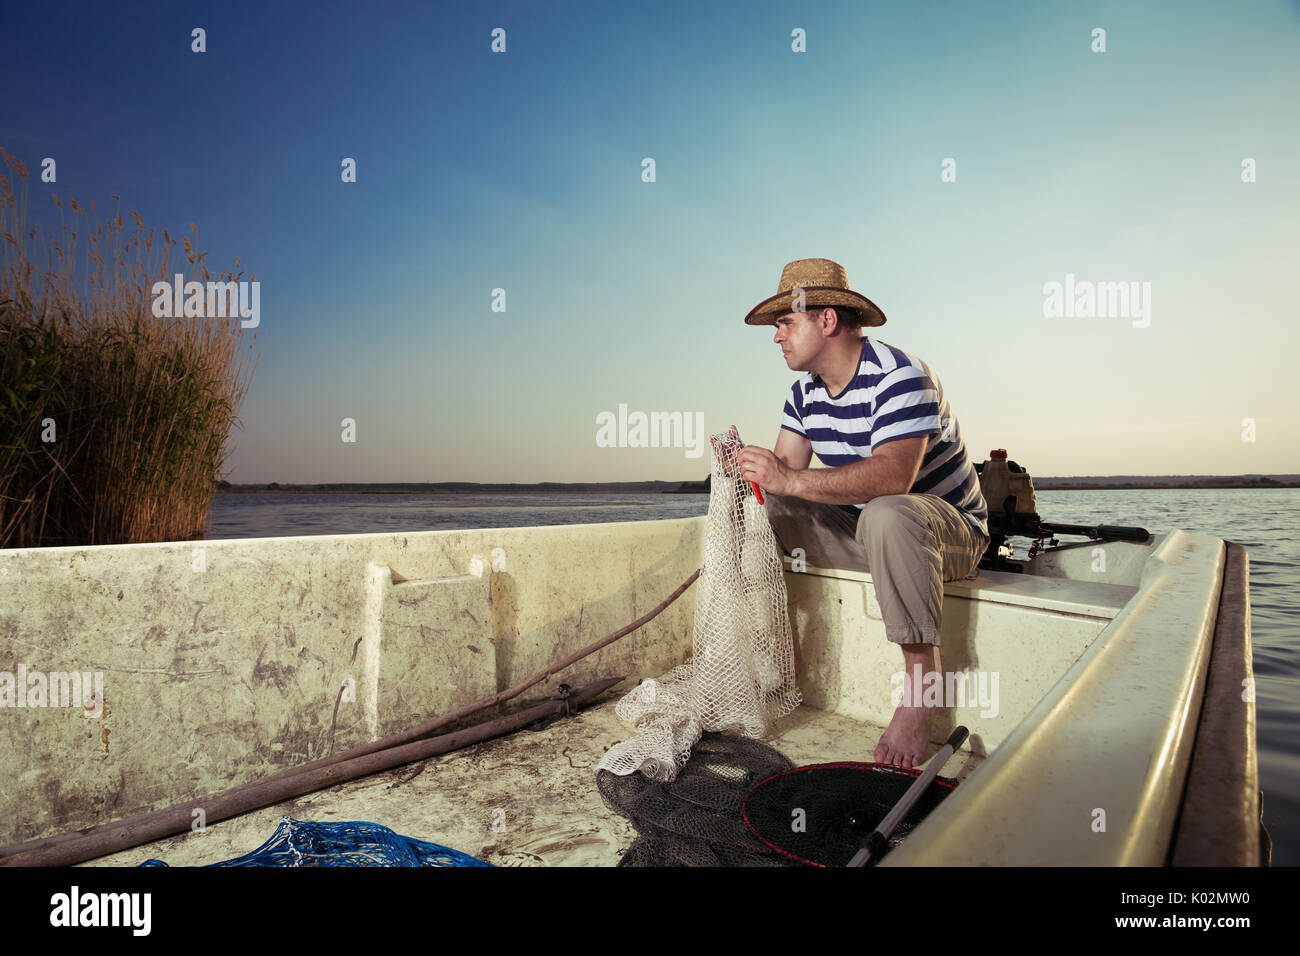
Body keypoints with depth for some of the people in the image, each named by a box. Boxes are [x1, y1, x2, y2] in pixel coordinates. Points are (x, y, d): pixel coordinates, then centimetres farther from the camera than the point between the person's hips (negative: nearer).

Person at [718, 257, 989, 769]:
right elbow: (785, 471, -3)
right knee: (758, 509, -5)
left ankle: (920, 685, -29)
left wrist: (791, 481, -43)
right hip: (861, 532, 7)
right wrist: (747, 466, -25)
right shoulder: (805, 392, 4)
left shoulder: (899, 376, -22)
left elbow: (892, 476, -37)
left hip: (949, 530, -7)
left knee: (888, 515, -41)